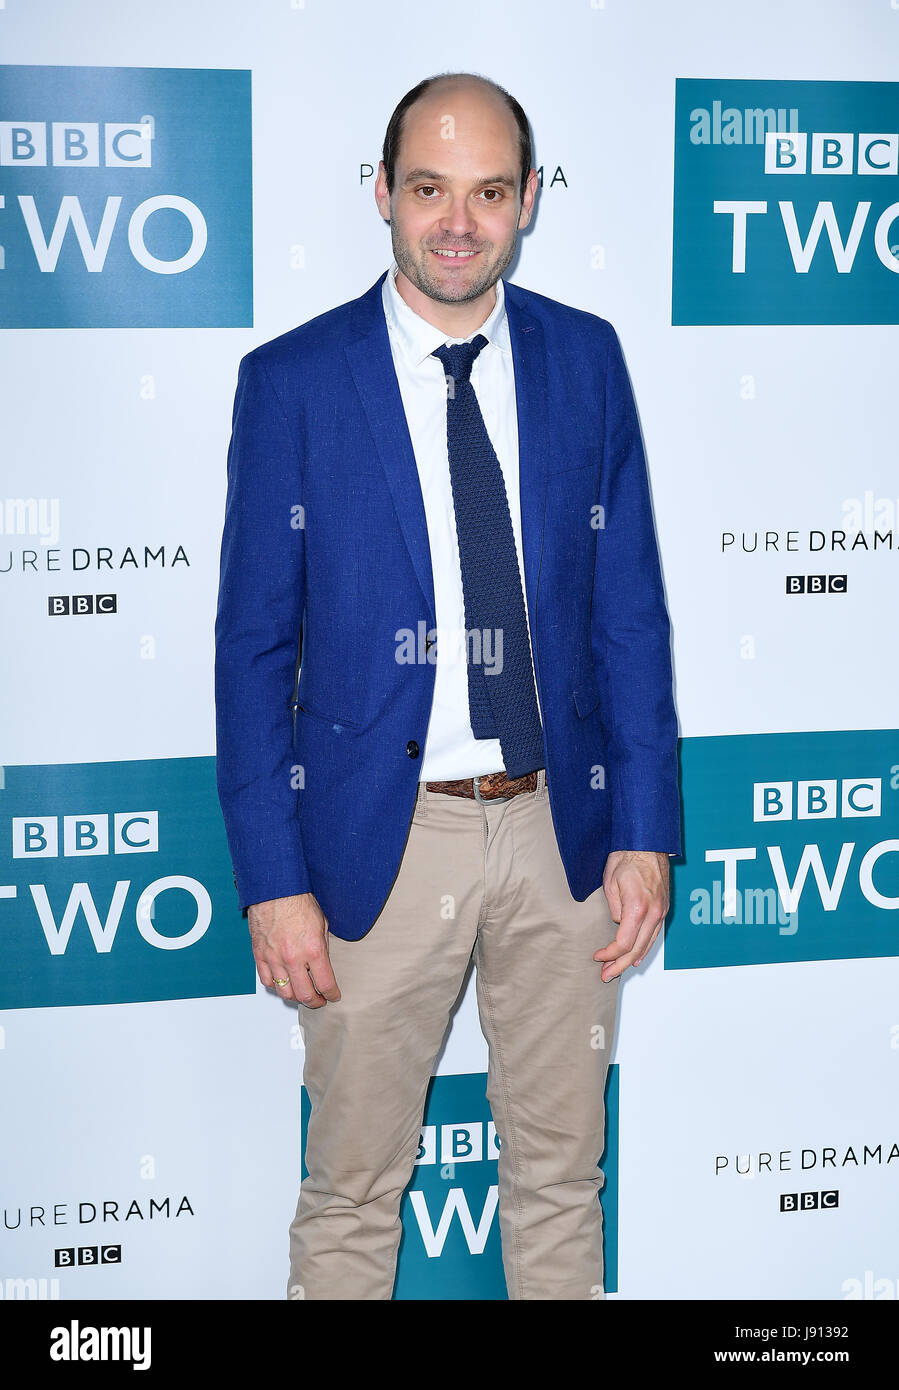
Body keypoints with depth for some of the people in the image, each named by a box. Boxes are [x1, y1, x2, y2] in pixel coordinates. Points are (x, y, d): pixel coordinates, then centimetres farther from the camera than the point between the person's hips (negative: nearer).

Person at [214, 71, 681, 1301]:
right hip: (382, 837, -2)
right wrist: (272, 882, -9)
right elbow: (253, 646, -4)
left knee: (560, 1173, 17)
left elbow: (630, 610, 5)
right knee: (353, 1191, 11)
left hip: (558, 828, 3)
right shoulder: (292, 381, -6)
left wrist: (646, 832, 0)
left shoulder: (587, 359, 2)